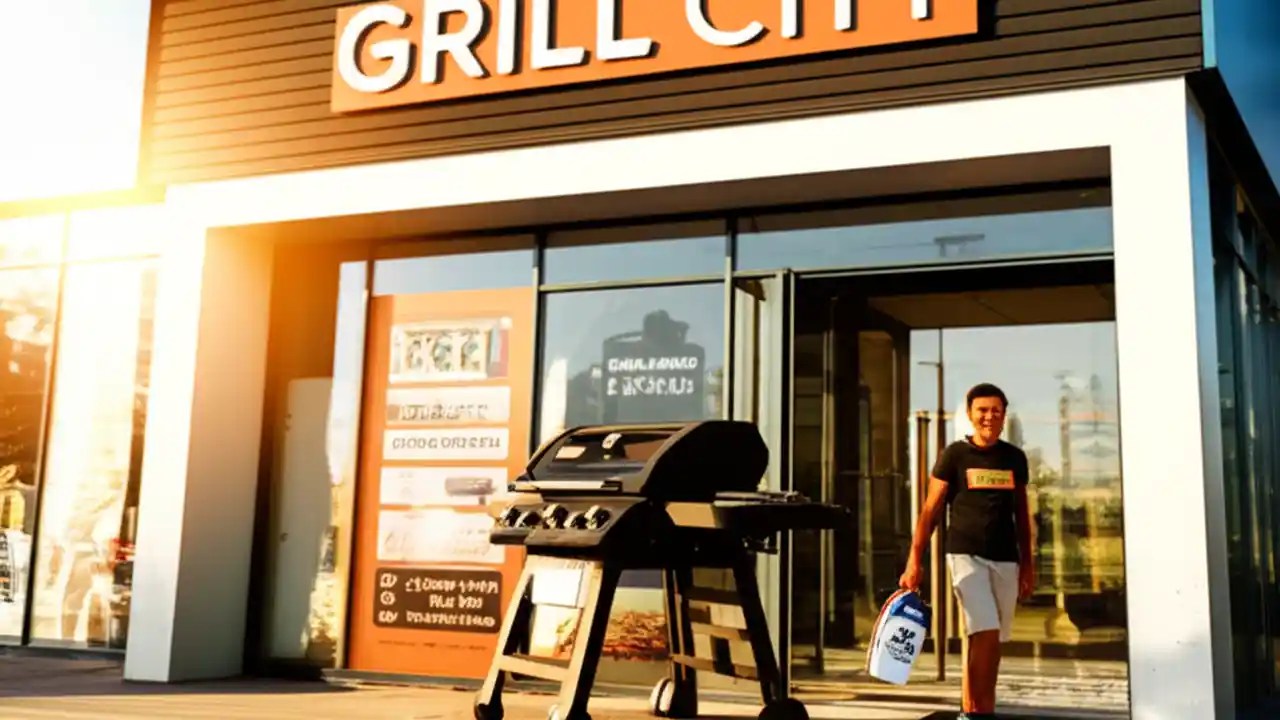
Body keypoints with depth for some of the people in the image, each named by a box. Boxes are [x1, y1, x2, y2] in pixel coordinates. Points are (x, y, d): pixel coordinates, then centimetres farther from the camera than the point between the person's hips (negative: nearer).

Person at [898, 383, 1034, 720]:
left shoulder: (1015, 458, 9)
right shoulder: (955, 455, -3)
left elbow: (1021, 514, 16)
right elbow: (931, 509, -2)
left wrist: (1027, 565, 13)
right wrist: (914, 560, -9)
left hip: (1005, 559, 4)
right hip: (966, 555, -4)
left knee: (992, 640, 7)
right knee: (985, 634, -16)